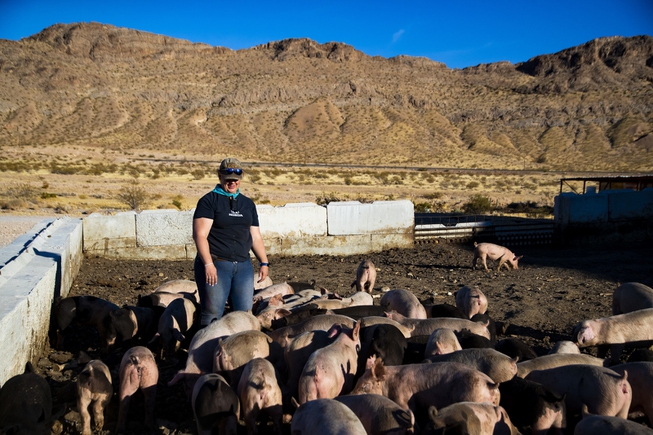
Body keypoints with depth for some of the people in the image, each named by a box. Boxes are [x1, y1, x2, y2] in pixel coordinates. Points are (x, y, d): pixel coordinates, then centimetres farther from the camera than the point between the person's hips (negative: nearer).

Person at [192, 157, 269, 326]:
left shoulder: (248, 203, 16)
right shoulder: (209, 201, -1)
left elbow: (256, 237, 18)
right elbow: (200, 234, -10)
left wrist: (264, 262, 9)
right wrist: (208, 263, -18)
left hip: (244, 265, 5)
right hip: (216, 264, -5)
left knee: (244, 312, 4)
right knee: (212, 313, -5)